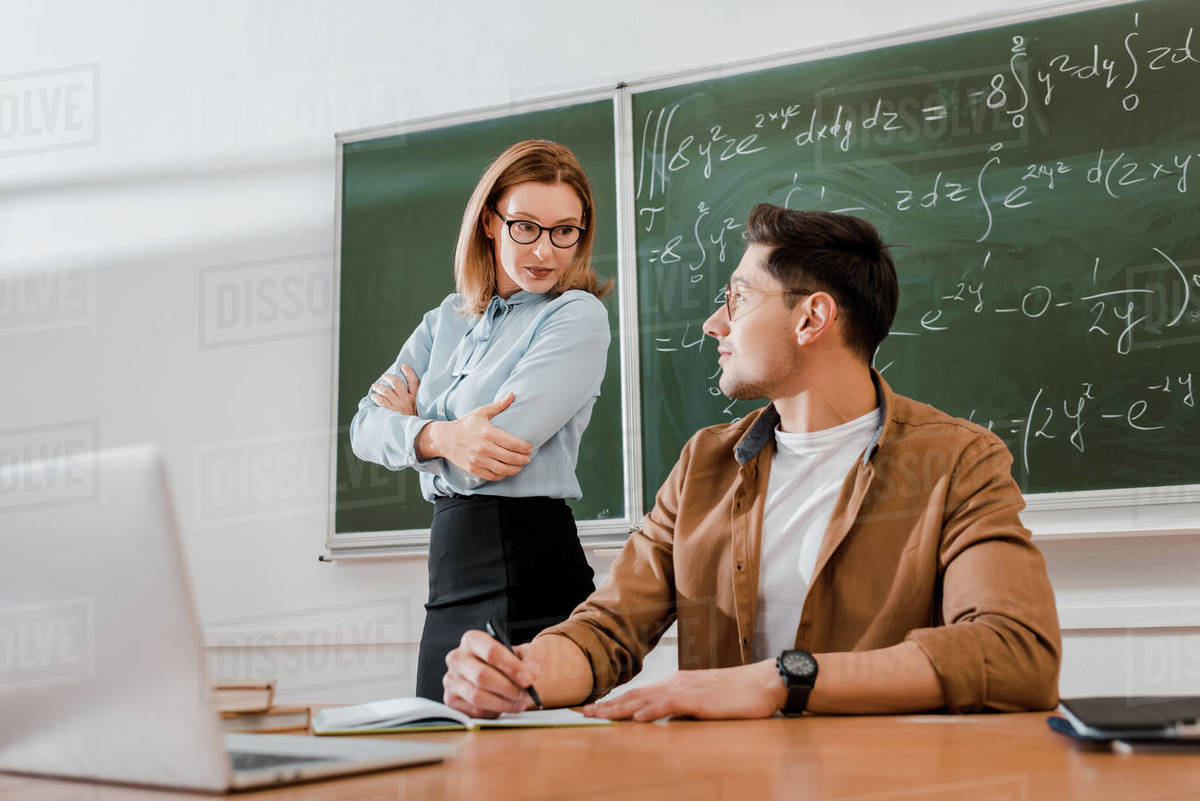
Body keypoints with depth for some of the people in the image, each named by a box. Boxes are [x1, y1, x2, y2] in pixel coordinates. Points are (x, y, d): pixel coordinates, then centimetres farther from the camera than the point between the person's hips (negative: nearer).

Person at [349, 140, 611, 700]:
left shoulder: (578, 317, -7)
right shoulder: (446, 322, 14)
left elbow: (496, 453, -16)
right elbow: (365, 428, 4)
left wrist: (413, 419, 2)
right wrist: (440, 436, -17)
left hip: (526, 571, -6)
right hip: (449, 577, 7)